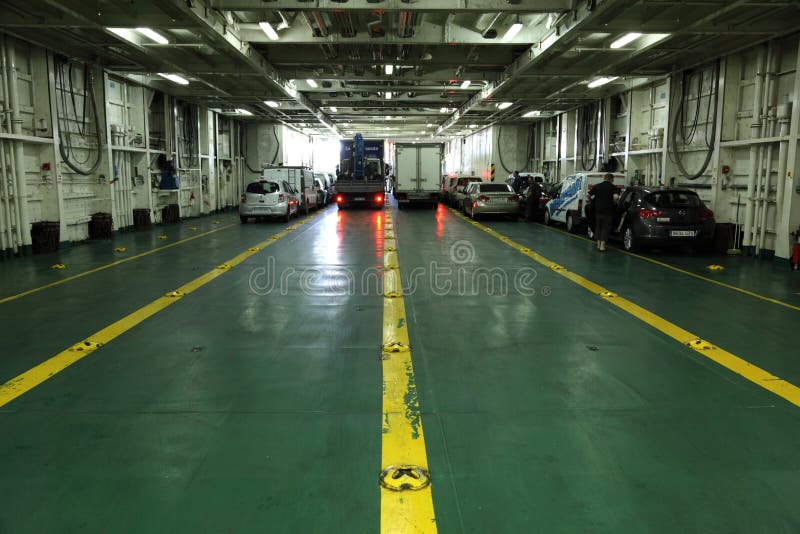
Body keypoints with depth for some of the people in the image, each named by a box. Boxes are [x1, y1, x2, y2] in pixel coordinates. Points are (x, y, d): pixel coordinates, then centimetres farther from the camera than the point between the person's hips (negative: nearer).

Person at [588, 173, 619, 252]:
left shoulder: (597, 186, 7)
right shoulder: (612, 187, -4)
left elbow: (588, 195, 5)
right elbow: (616, 196, -19)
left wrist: (592, 200, 21)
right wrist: (614, 203, -2)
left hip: (597, 209, 3)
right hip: (607, 210, -3)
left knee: (598, 226, 16)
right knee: (605, 227, 3)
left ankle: (598, 244, 18)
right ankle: (602, 245, -3)